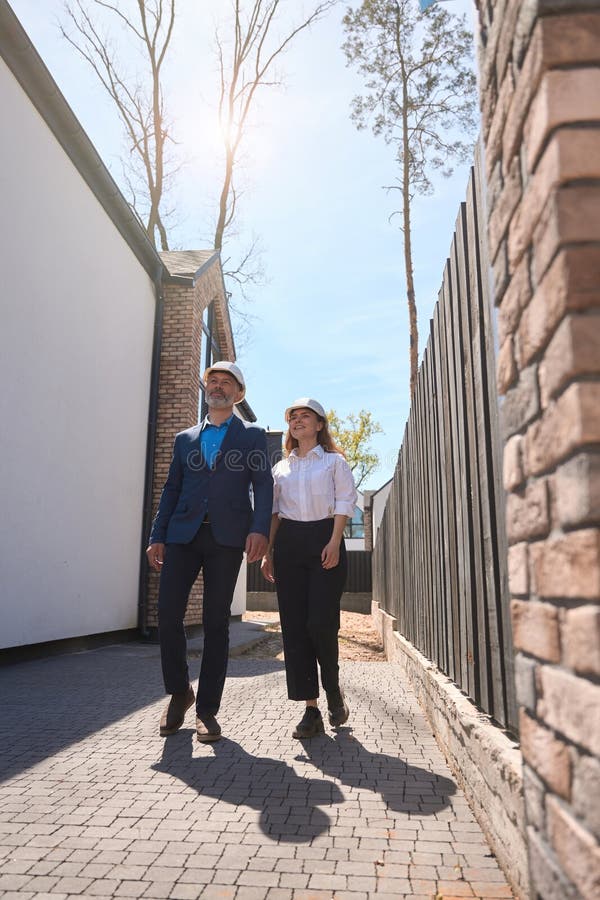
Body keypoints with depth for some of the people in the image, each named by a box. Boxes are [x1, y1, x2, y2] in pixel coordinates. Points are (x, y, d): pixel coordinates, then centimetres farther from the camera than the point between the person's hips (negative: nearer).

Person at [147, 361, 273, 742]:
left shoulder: (253, 435, 11)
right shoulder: (185, 438, 20)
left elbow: (263, 485, 0)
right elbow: (171, 489, 17)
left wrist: (259, 529, -15)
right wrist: (157, 536, 7)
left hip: (227, 537, -3)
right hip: (183, 534, 3)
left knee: (216, 622, 1)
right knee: (168, 613, -3)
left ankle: (207, 709, 12)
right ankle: (179, 692, 20)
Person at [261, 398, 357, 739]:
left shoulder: (334, 461, 10)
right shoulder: (282, 467, 20)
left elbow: (344, 502, -1)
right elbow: (275, 510, 17)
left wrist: (334, 542, -14)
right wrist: (268, 551, 7)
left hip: (324, 540, -4)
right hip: (288, 543, 4)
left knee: (321, 623, -12)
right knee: (294, 626, -2)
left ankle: (334, 689, 18)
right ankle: (312, 710, 5)